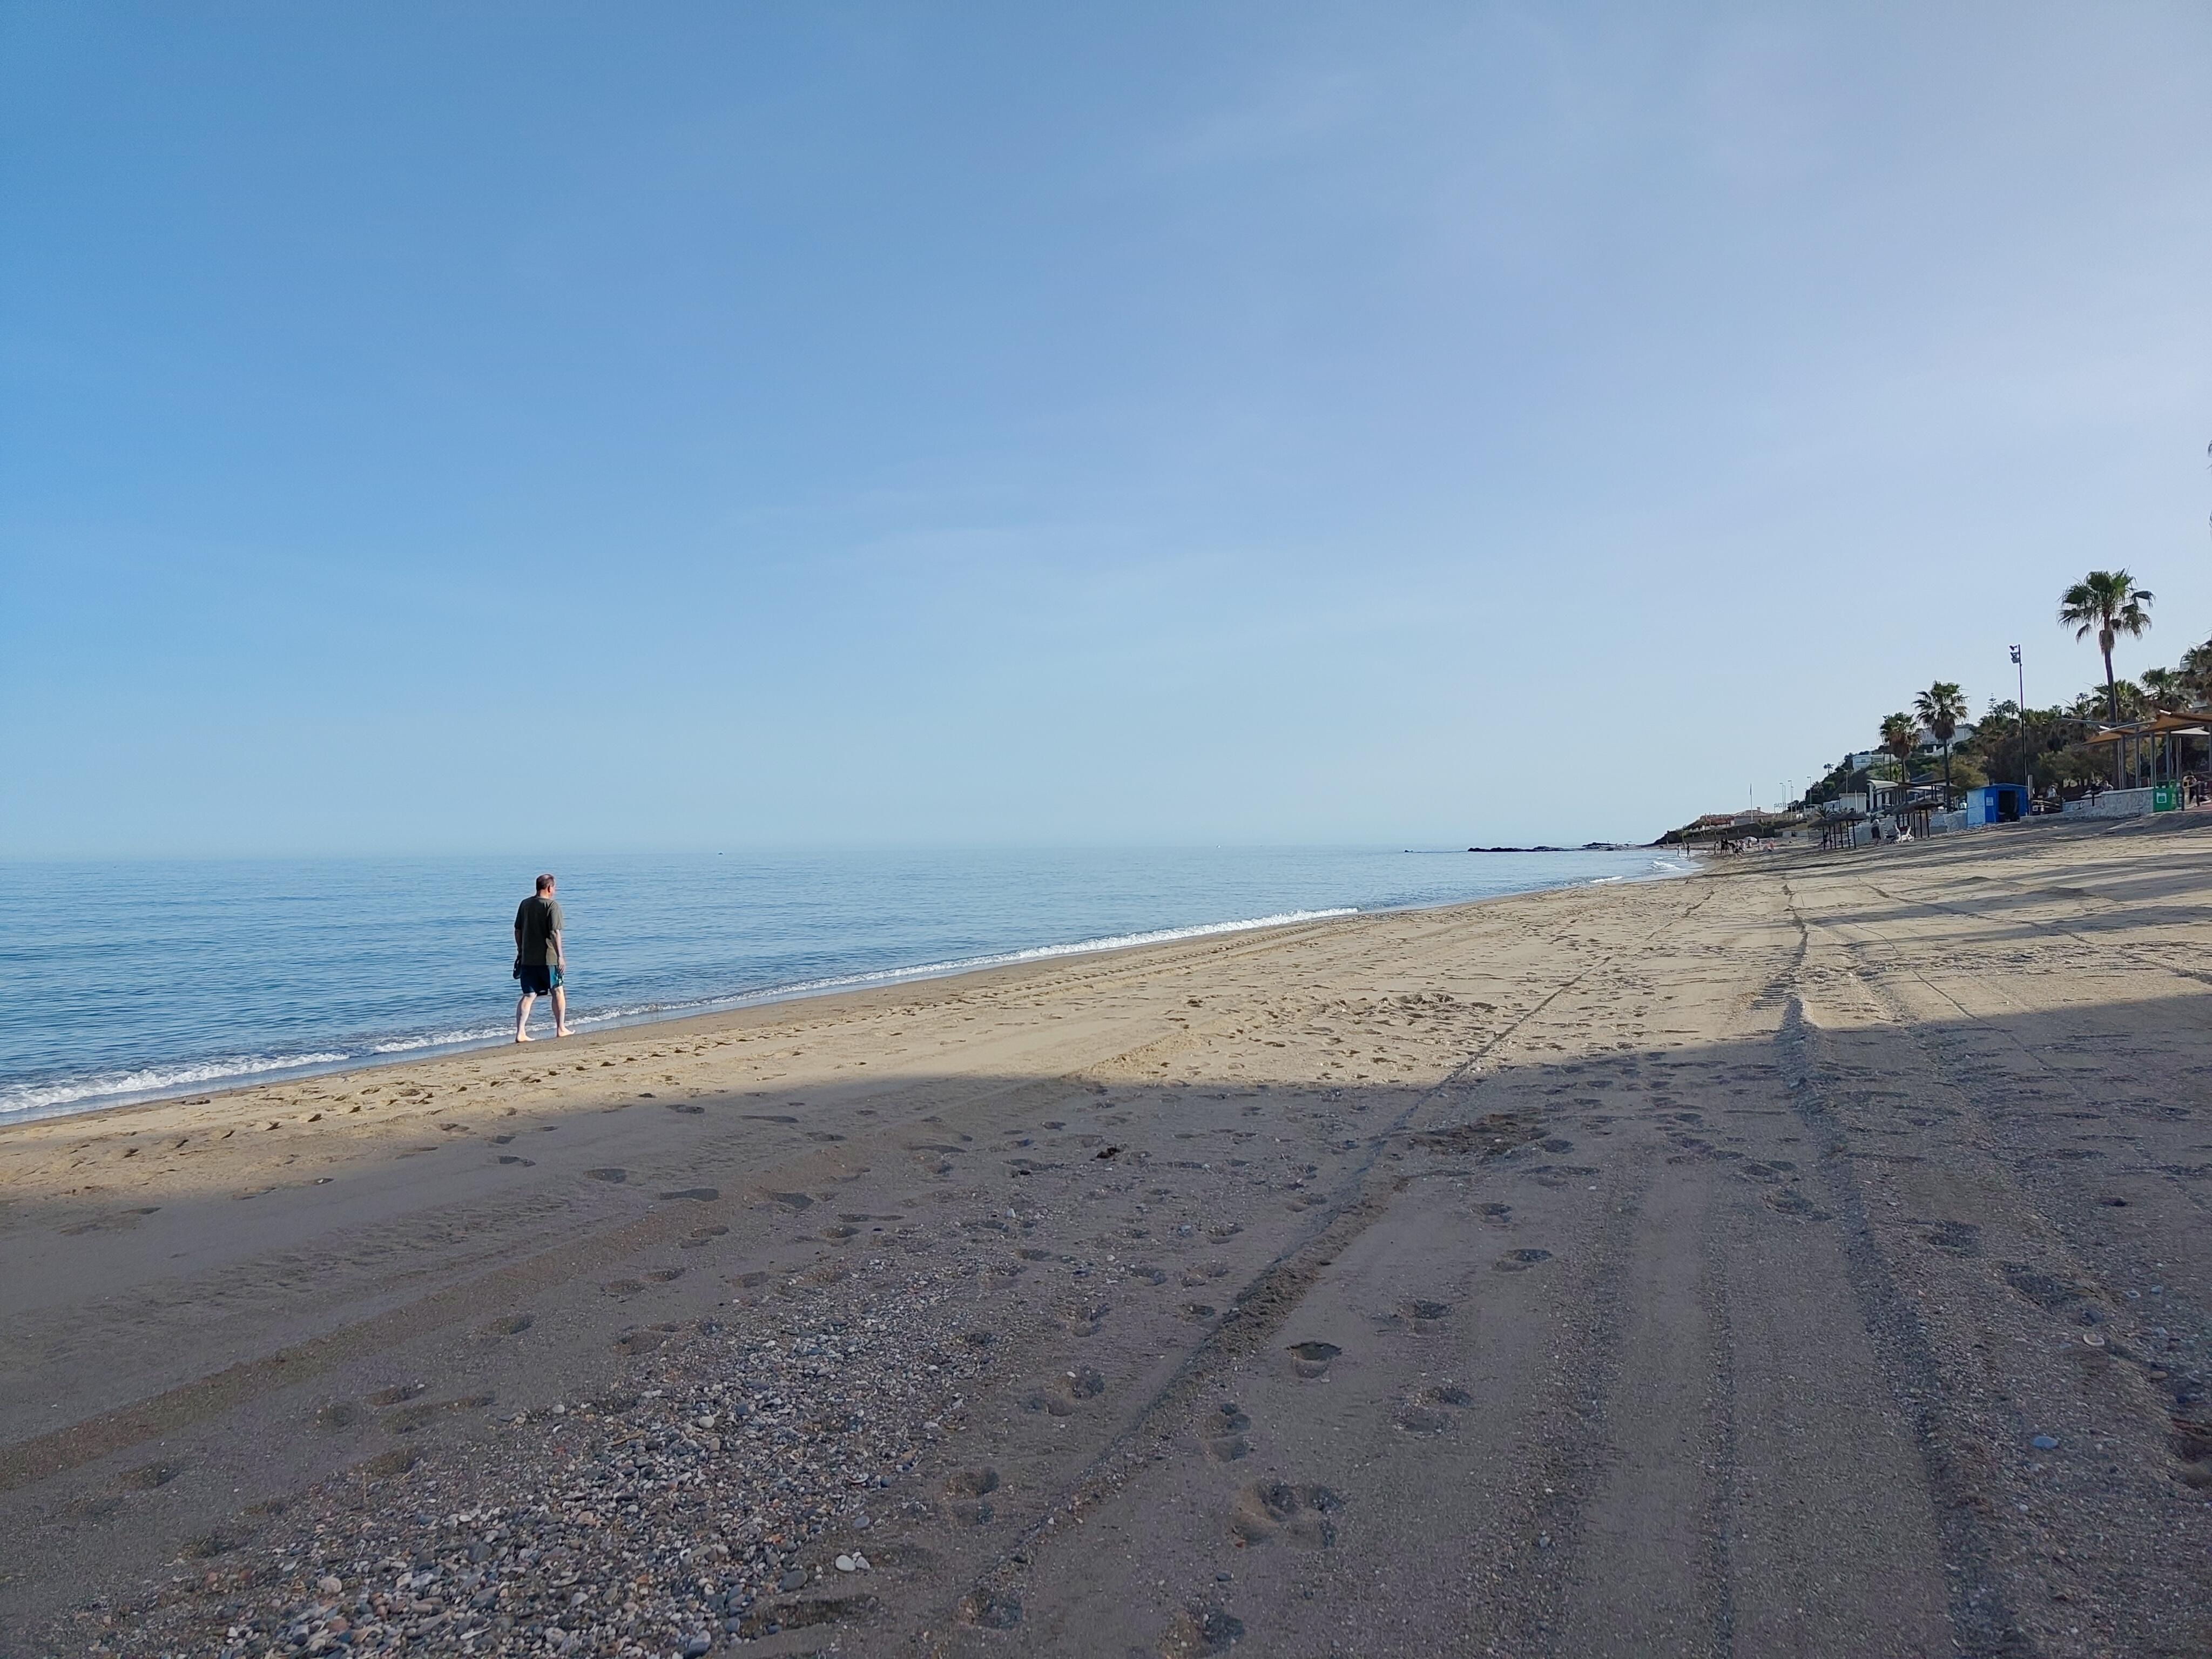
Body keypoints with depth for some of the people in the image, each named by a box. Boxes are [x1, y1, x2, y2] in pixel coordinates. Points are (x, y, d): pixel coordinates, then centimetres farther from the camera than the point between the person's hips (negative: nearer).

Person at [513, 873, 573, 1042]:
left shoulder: (525, 904, 8)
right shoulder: (552, 905, -11)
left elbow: (518, 930, 13)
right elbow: (554, 933, -18)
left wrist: (520, 951, 24)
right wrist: (560, 955, -16)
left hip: (527, 958, 5)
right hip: (548, 958, -5)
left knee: (528, 996, 6)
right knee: (558, 992, 12)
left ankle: (520, 1033, -4)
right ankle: (561, 1029, 20)